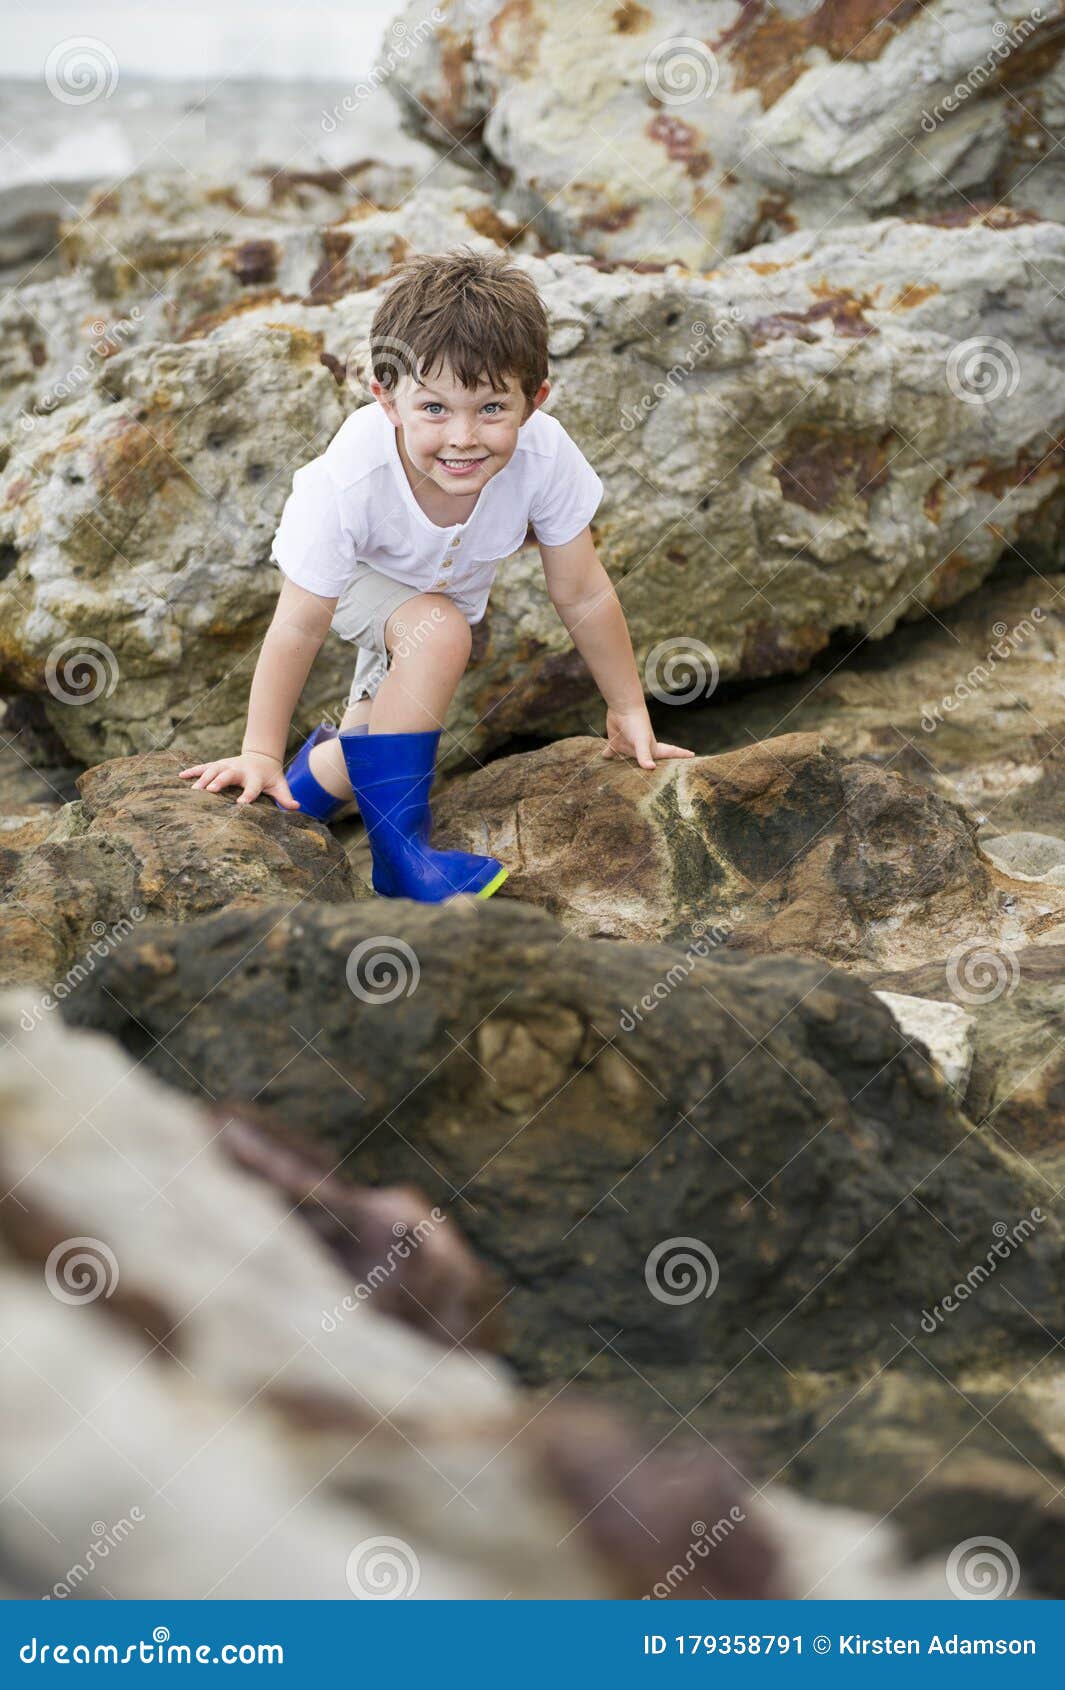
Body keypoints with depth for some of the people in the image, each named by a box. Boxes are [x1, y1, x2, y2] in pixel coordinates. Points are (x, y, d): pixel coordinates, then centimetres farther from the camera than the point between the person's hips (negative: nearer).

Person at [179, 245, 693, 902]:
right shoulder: (347, 483, -42)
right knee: (436, 633, -33)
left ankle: (319, 777, 43)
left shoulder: (546, 458, -37)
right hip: (354, 578, -4)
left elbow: (583, 595, -21)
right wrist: (260, 754, -23)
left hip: (449, 589, 4)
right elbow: (299, 628, -30)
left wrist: (629, 711, -10)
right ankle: (400, 848, -22)